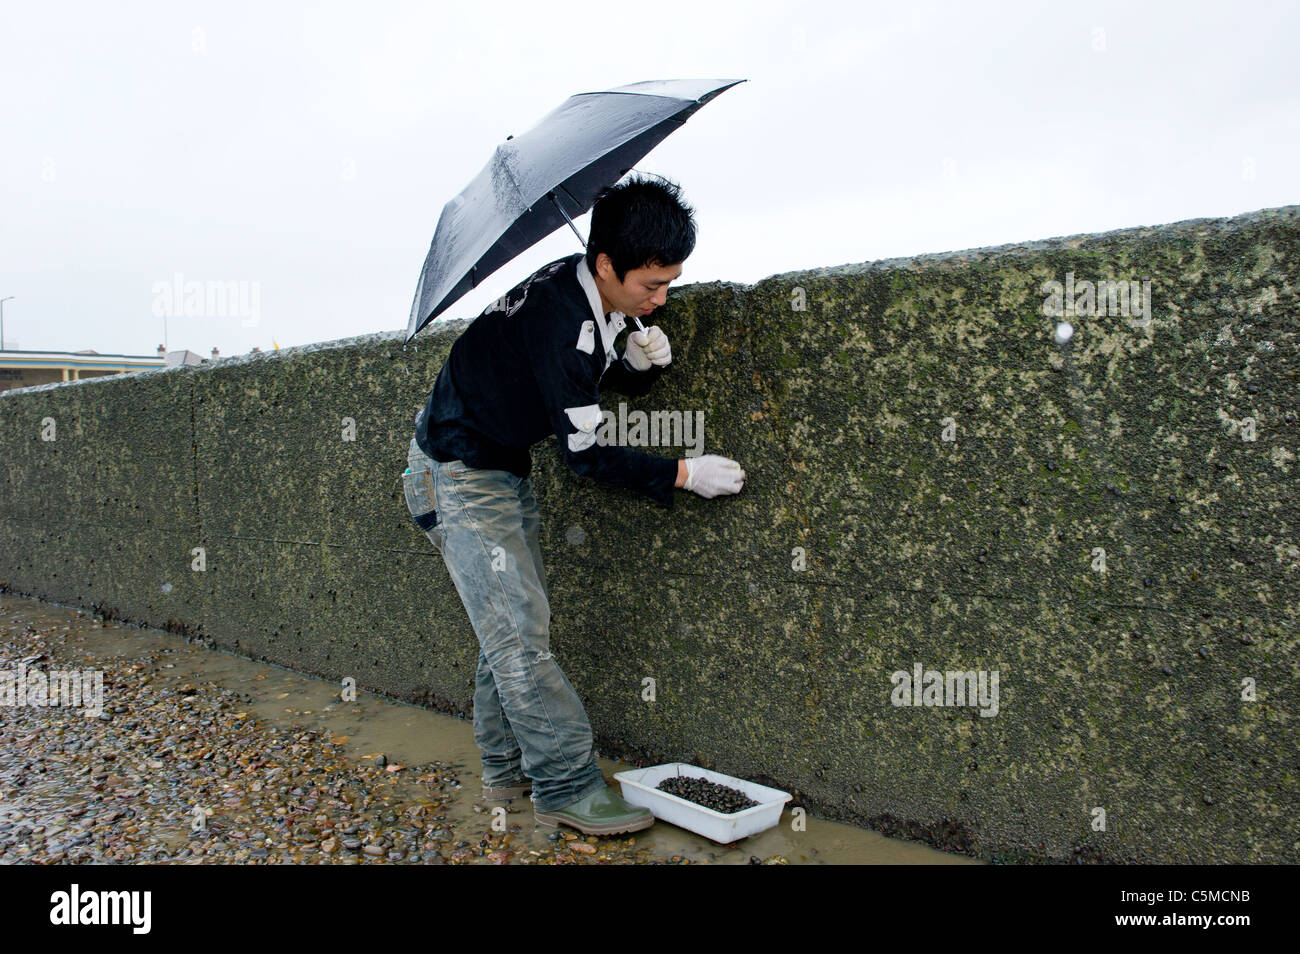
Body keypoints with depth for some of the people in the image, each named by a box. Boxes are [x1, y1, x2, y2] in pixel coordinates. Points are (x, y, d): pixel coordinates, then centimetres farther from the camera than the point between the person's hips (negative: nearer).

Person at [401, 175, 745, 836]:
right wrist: (684, 474, -19)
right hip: (459, 478, -9)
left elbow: (616, 382, 11)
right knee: (518, 633, -10)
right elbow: (587, 452, -25)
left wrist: (640, 361, -12)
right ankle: (568, 788, -3)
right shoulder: (561, 322, -29)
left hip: (502, 471, 9)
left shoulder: (589, 293, -3)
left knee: (513, 625, 11)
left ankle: (508, 769, 22)